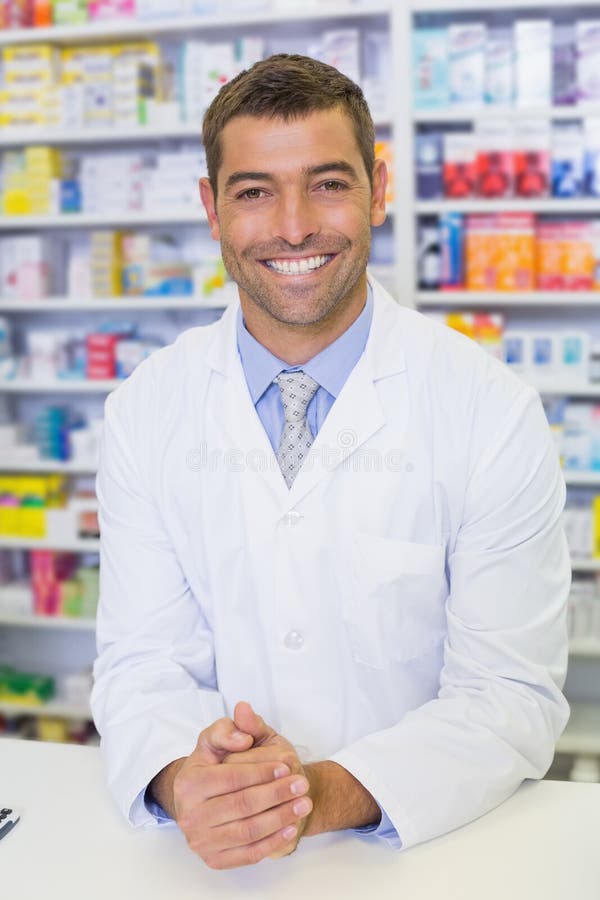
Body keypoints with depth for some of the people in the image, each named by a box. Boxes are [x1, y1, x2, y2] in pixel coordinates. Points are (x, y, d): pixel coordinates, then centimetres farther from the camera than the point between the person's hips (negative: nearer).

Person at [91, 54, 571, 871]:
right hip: (219, 861, 2)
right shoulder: (145, 413, 0)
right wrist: (181, 778, -22)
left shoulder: (495, 414, -7)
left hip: (429, 847, 0)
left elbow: (512, 695, -8)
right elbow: (143, 664, -1)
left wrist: (334, 792, -23)